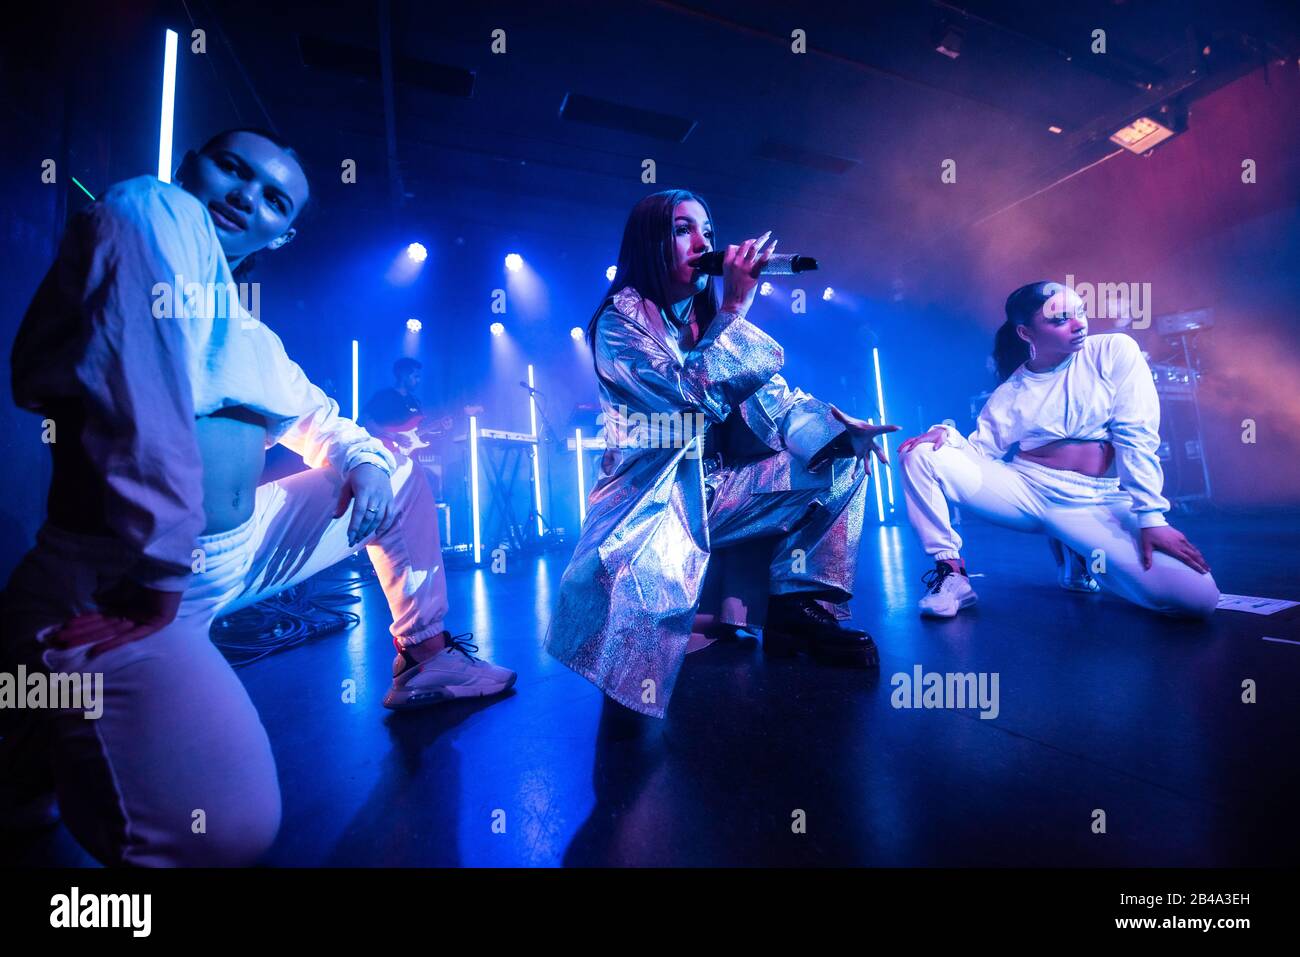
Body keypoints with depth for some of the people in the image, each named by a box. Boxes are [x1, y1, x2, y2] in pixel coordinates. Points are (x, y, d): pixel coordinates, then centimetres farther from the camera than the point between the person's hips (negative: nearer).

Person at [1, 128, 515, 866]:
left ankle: (426, 661, 25)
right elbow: (138, 389, -23)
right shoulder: (156, 210, -8)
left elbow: (315, 417, 26)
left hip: (235, 552, 9)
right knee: (229, 832, -22)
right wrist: (157, 563, -24)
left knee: (398, 479, 18)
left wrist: (365, 460, 4)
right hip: (128, 575, -9)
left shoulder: (250, 335, 14)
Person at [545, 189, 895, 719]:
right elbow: (695, 395, -23)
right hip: (649, 498, -7)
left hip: (717, 487, 7)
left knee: (841, 459, -2)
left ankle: (798, 608, 0)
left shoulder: (713, 318, 12)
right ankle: (631, 704, -7)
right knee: (644, 579, -39)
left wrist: (834, 424, -12)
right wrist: (736, 307, -18)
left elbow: (768, 397, 5)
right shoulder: (620, 322, -9)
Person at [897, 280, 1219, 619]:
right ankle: (951, 574, -11)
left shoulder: (1115, 351, 2)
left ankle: (1079, 558, 9)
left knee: (1200, 597, -22)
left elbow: (1137, 437, -5)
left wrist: (1151, 518, -13)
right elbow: (981, 452, 4)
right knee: (920, 455, -19)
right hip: (1023, 489, 1)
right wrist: (948, 434, -18)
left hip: (1097, 504, 0)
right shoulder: (1012, 390, 7)